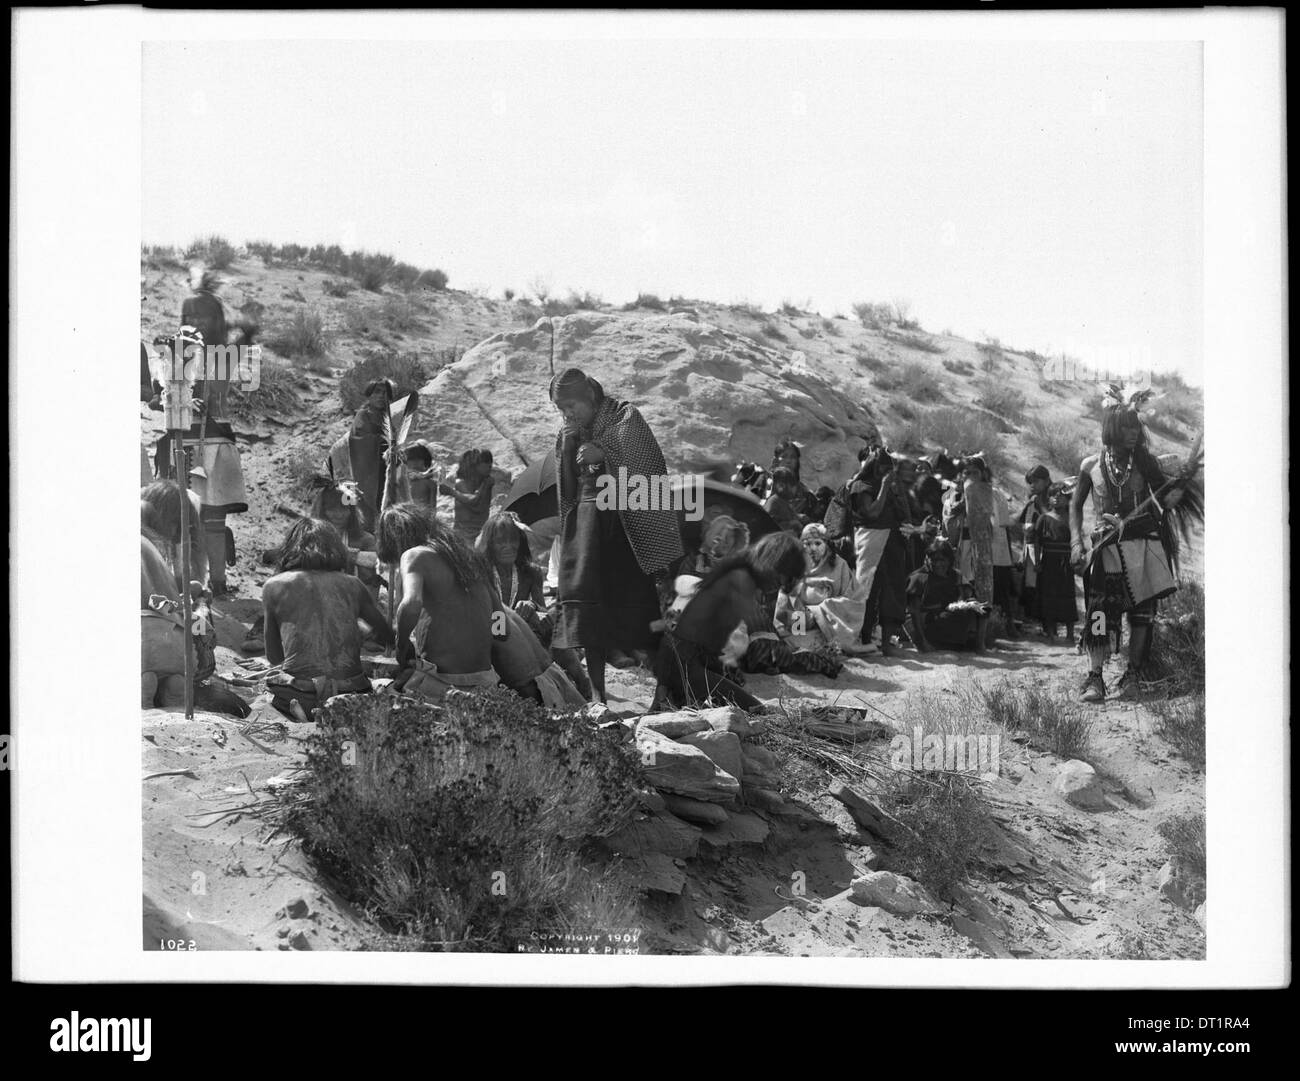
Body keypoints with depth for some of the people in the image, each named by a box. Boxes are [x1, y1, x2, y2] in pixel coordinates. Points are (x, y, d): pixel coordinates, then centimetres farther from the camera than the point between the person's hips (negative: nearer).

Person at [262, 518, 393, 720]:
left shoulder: (274, 586, 6)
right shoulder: (351, 585, 11)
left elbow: (274, 657, 15)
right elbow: (387, 636, 24)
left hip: (299, 694, -1)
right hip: (351, 692, 1)